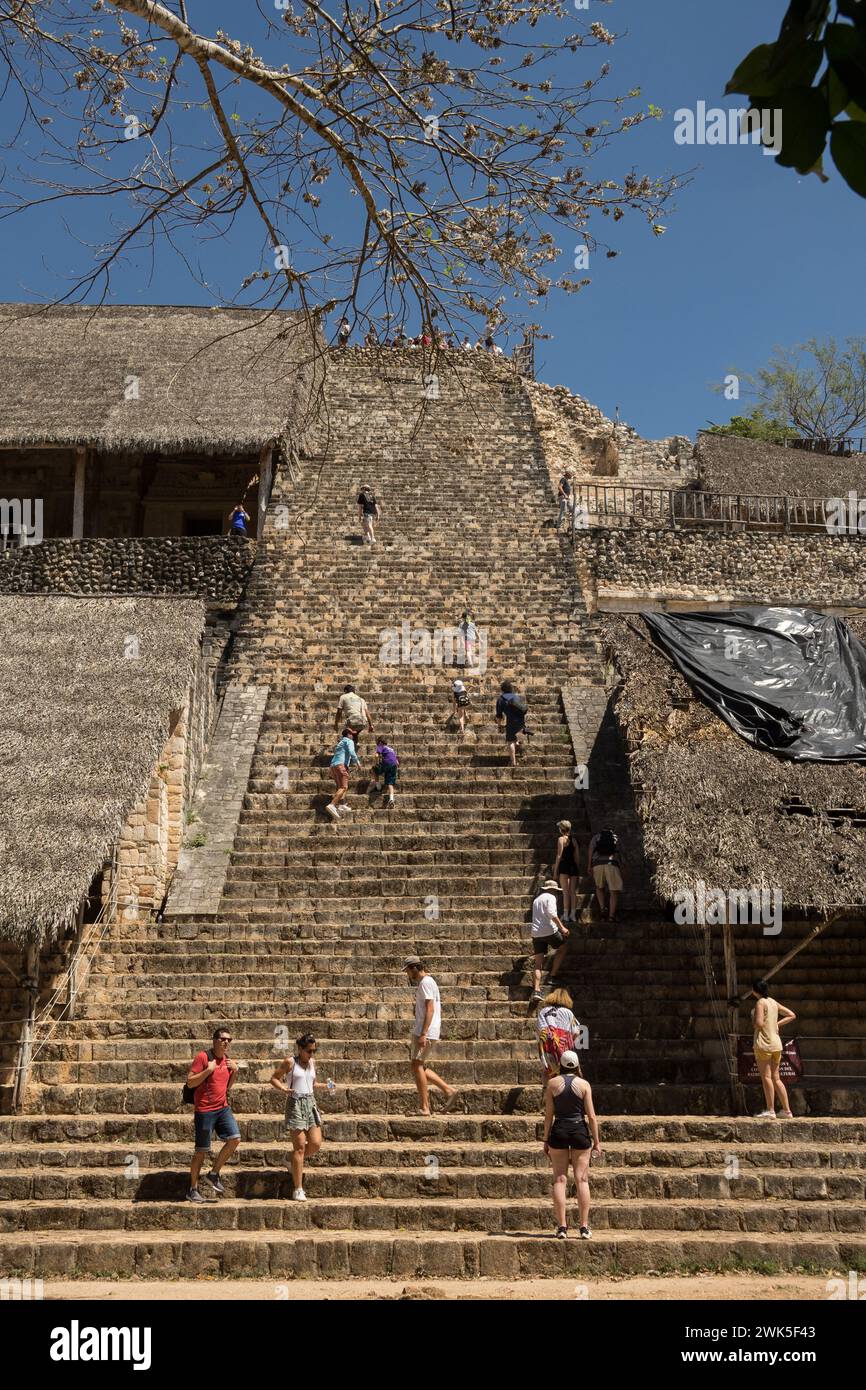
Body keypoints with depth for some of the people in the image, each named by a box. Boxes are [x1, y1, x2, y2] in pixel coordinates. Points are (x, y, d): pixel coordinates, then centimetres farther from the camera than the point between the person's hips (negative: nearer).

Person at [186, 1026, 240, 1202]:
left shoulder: (228, 1060, 11)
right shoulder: (202, 1057, -10)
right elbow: (190, 1083, -13)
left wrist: (235, 1071, 3)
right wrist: (208, 1070, -21)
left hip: (223, 1108, 6)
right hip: (205, 1110, -6)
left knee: (234, 1138, -10)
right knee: (202, 1151, 0)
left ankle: (214, 1174, 8)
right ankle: (192, 1190, 14)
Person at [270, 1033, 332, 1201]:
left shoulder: (312, 1062, 12)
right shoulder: (290, 1062, -5)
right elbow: (274, 1078, -1)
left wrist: (325, 1086, 5)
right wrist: (282, 1088, -19)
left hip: (311, 1103, 6)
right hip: (295, 1104, -6)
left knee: (316, 1144, -3)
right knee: (300, 1146, -6)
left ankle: (296, 1161, 28)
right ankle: (298, 1189, 1)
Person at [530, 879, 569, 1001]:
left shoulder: (536, 899, 26)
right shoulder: (550, 897, 0)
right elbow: (551, 914, -17)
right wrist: (562, 927, -17)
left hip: (536, 933, 6)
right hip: (549, 930, -6)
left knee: (538, 963, 4)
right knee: (561, 949, 20)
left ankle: (536, 990, -9)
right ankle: (552, 976, 12)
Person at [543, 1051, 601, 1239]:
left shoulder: (552, 1083, 0)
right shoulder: (584, 1084, -1)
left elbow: (548, 1115, -1)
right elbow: (591, 1116, -3)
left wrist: (546, 1140, 6)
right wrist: (597, 1142, 3)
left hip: (559, 1131, 0)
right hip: (580, 1131, 0)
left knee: (560, 1179, 4)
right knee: (582, 1179, 4)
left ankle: (562, 1226, 1)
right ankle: (584, 1227, 3)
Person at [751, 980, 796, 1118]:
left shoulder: (760, 1003, -9)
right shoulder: (774, 1002, 14)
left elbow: (759, 1023, -20)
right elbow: (792, 1015, 20)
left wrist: (753, 1020, 1)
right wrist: (777, 1024, 14)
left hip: (764, 1043, -8)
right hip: (776, 1043, 8)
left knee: (766, 1077, -5)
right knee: (776, 1078, 11)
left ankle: (770, 1111, -7)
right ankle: (787, 1111, 9)